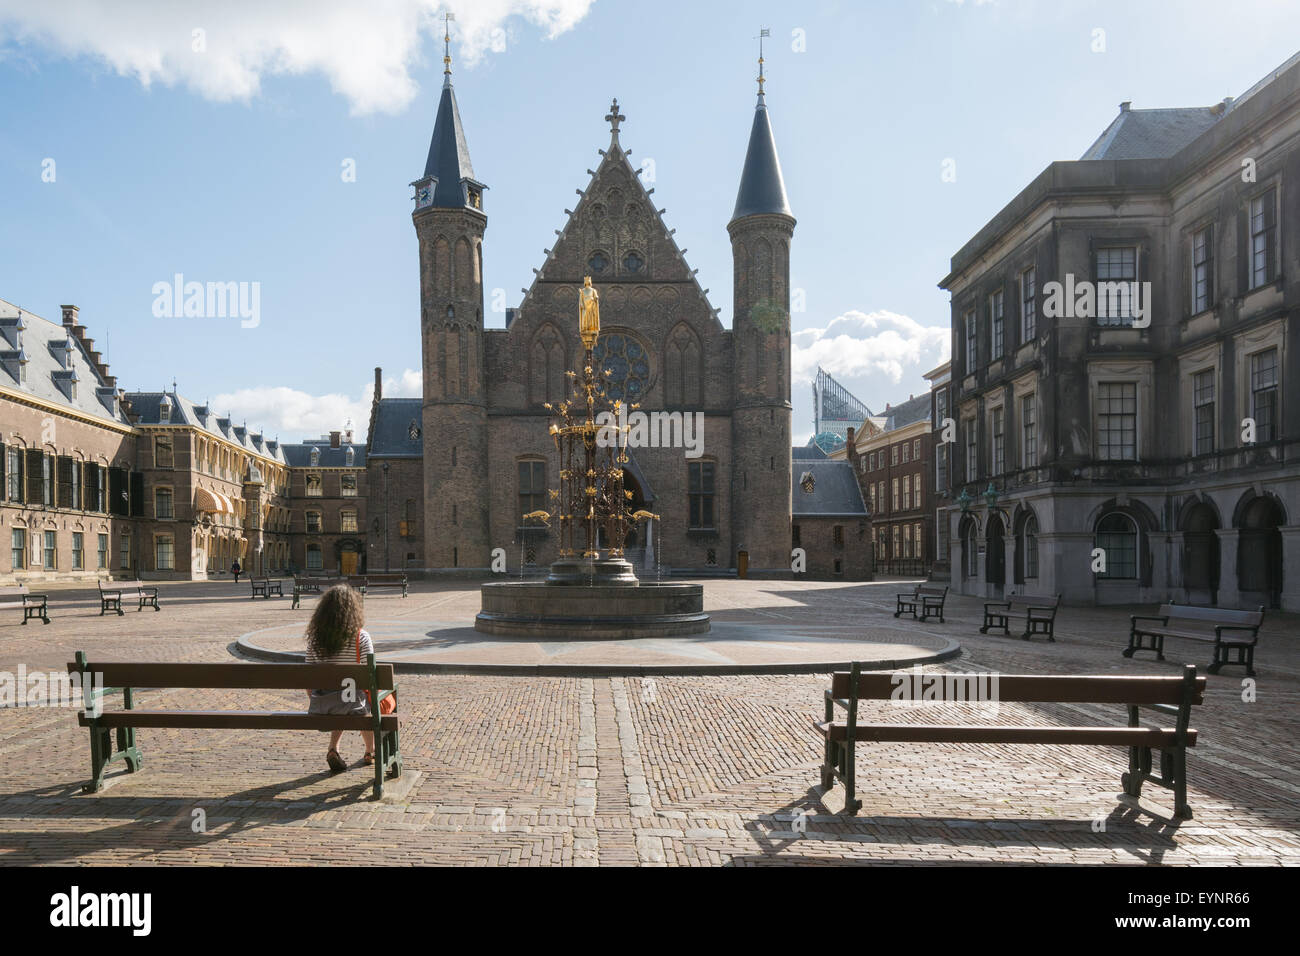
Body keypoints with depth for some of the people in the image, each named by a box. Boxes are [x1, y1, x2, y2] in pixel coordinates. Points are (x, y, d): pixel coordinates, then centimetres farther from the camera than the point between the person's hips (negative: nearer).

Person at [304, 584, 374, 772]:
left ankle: (333, 749, 16)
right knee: (364, 707, 31)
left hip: (320, 703, 3)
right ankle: (371, 752, 45)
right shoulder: (361, 637, -12)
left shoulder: (314, 638, -1)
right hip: (350, 700, -3)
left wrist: (311, 700, 21)